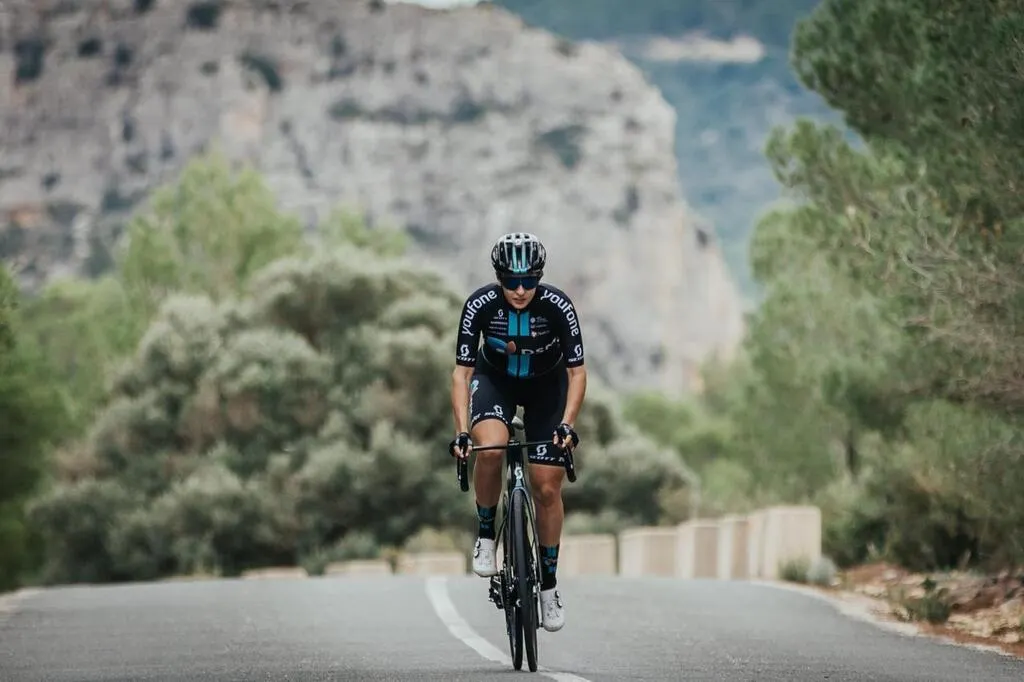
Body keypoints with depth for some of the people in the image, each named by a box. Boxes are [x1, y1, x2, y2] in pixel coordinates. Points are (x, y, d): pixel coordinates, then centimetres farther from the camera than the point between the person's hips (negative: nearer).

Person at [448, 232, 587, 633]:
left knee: (547, 488, -4)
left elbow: (576, 373, -21)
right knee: (490, 449, -32)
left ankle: (549, 583, 13)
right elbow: (461, 372, -23)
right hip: (495, 379, 0)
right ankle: (486, 535, -9)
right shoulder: (480, 305, -28)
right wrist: (462, 431, -33)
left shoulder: (558, 307, -29)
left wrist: (567, 424, -34)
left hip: (546, 386, 0)